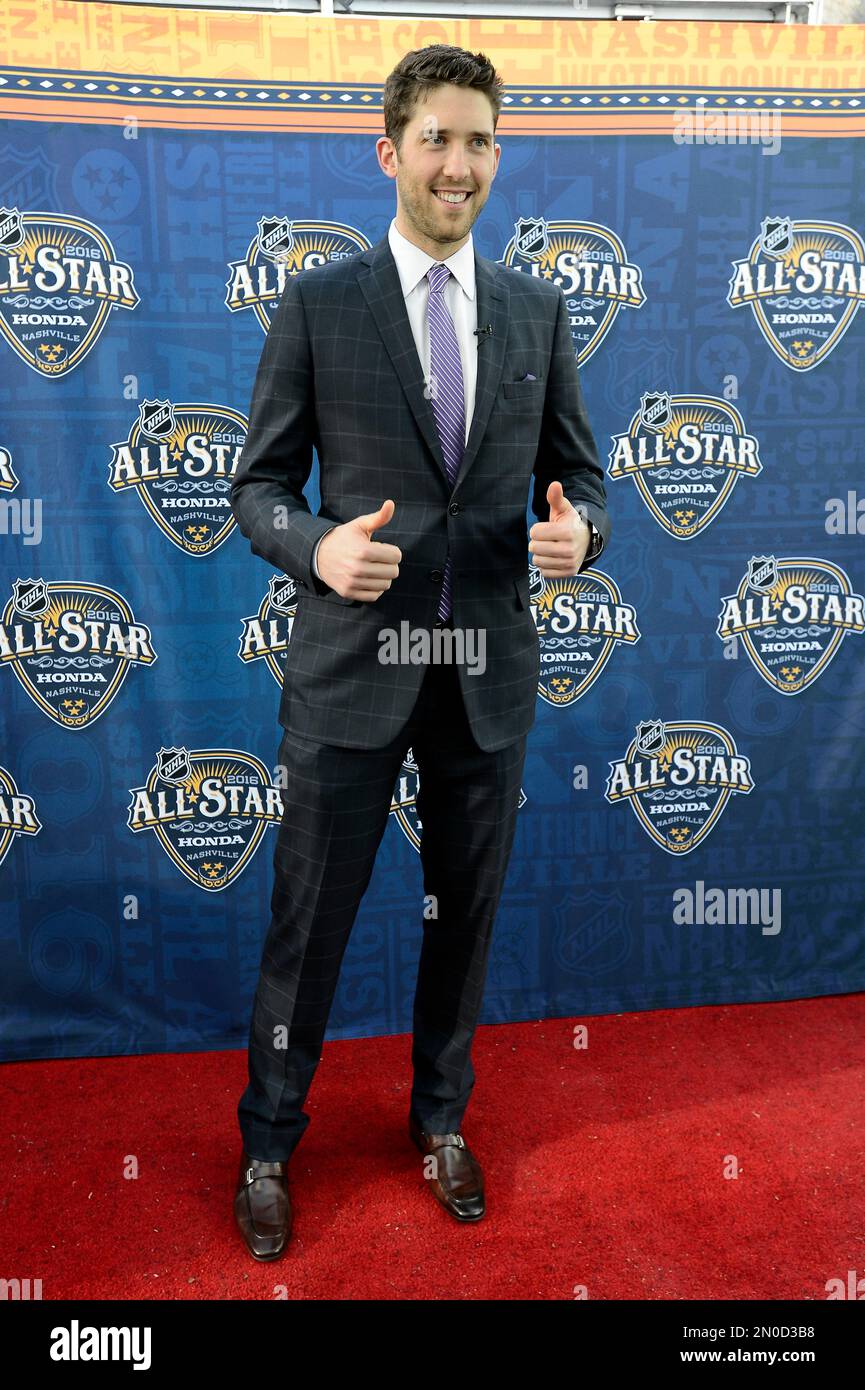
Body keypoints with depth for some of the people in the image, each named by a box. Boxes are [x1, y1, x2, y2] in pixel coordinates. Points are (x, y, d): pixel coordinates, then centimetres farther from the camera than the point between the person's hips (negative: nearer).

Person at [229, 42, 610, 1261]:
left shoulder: (538, 310, 7)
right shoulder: (319, 304, -2)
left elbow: (578, 476, 9)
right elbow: (259, 484, 0)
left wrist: (577, 530, -14)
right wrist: (317, 547, -22)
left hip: (490, 670, 3)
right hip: (353, 665, -3)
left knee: (467, 910, 17)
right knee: (310, 922, 8)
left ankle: (442, 1113, 41)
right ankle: (269, 1142, 32)